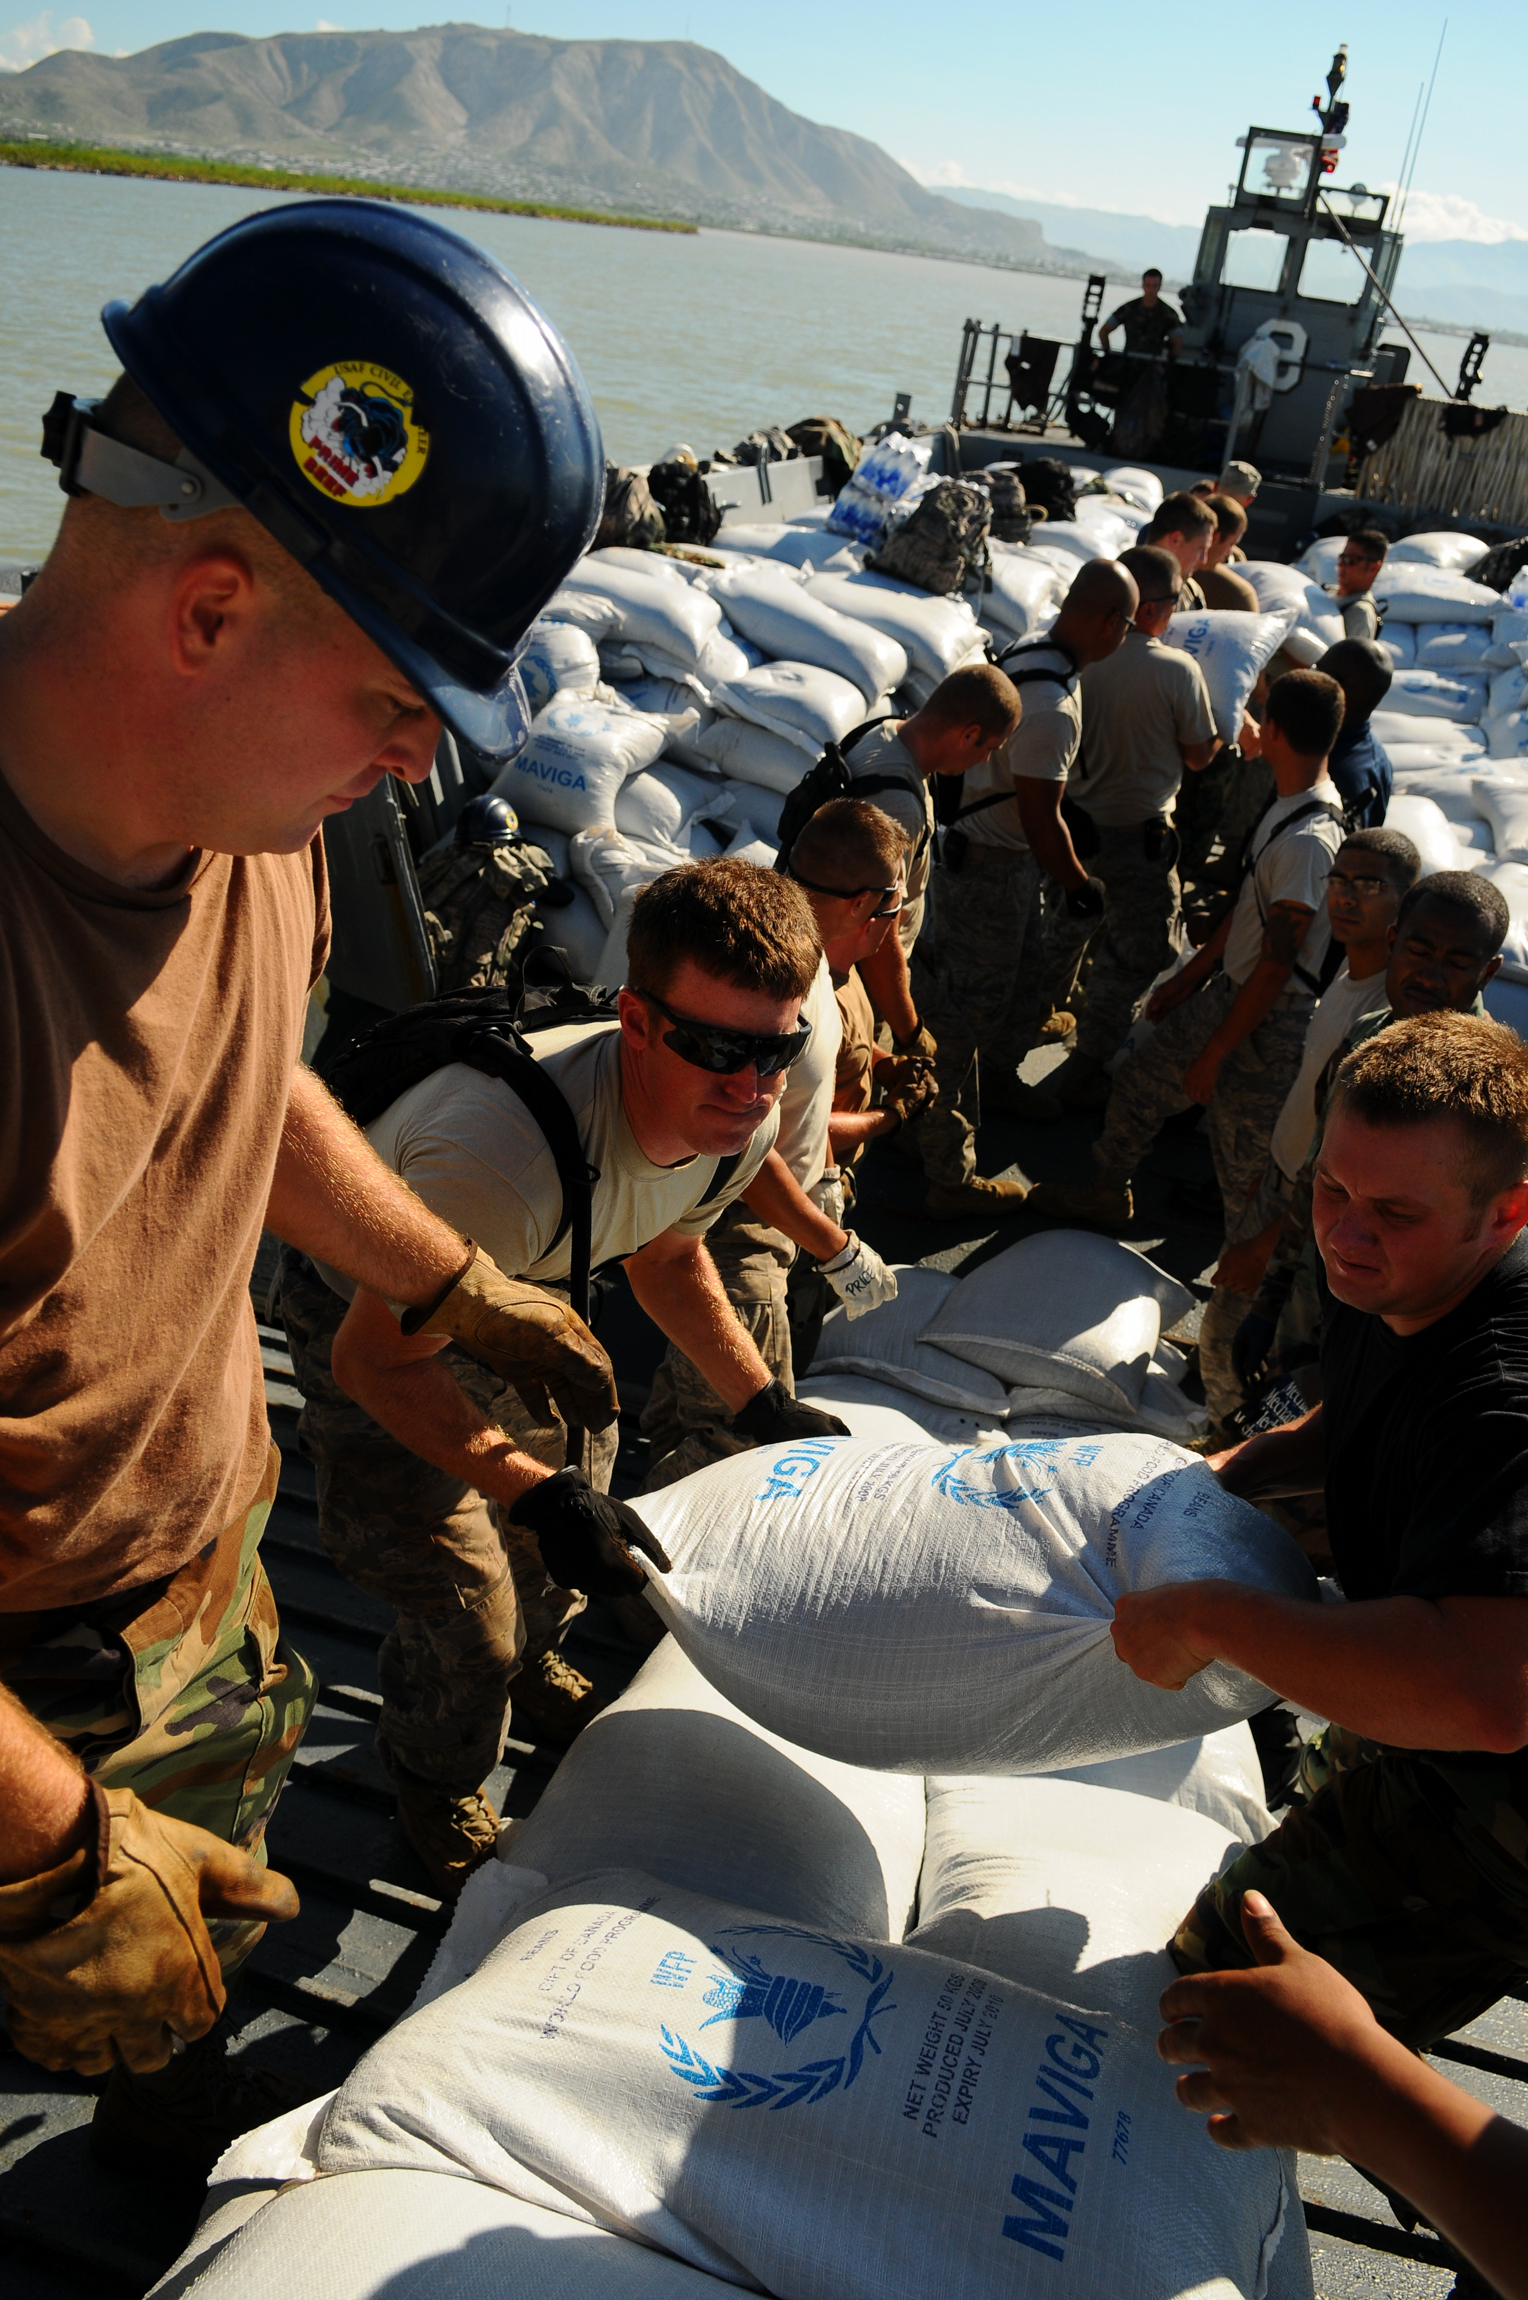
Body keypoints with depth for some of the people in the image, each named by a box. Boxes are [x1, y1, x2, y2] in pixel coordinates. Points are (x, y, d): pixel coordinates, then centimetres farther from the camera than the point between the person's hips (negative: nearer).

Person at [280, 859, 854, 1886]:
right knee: (464, 1612, -2)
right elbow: (376, 1359, -33)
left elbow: (667, 1254, 1)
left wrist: (763, 1404, -6)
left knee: (578, 1474, 23)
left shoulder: (746, 1122, -22)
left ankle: (536, 1660, 59)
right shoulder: (505, 1154, -47)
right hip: (371, 1319, -6)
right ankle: (439, 1788, 34)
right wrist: (538, 1495, -41)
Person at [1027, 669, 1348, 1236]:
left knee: (1244, 1167, 1)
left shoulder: (1311, 840, -27)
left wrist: (1215, 1053, -20)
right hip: (1226, 993, 10)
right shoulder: (1286, 807, 4)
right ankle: (1108, 1194, 45)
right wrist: (1187, 978, 19)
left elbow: (1276, 964, -25)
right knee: (1138, 1081, 23)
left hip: (1270, 1023, -10)